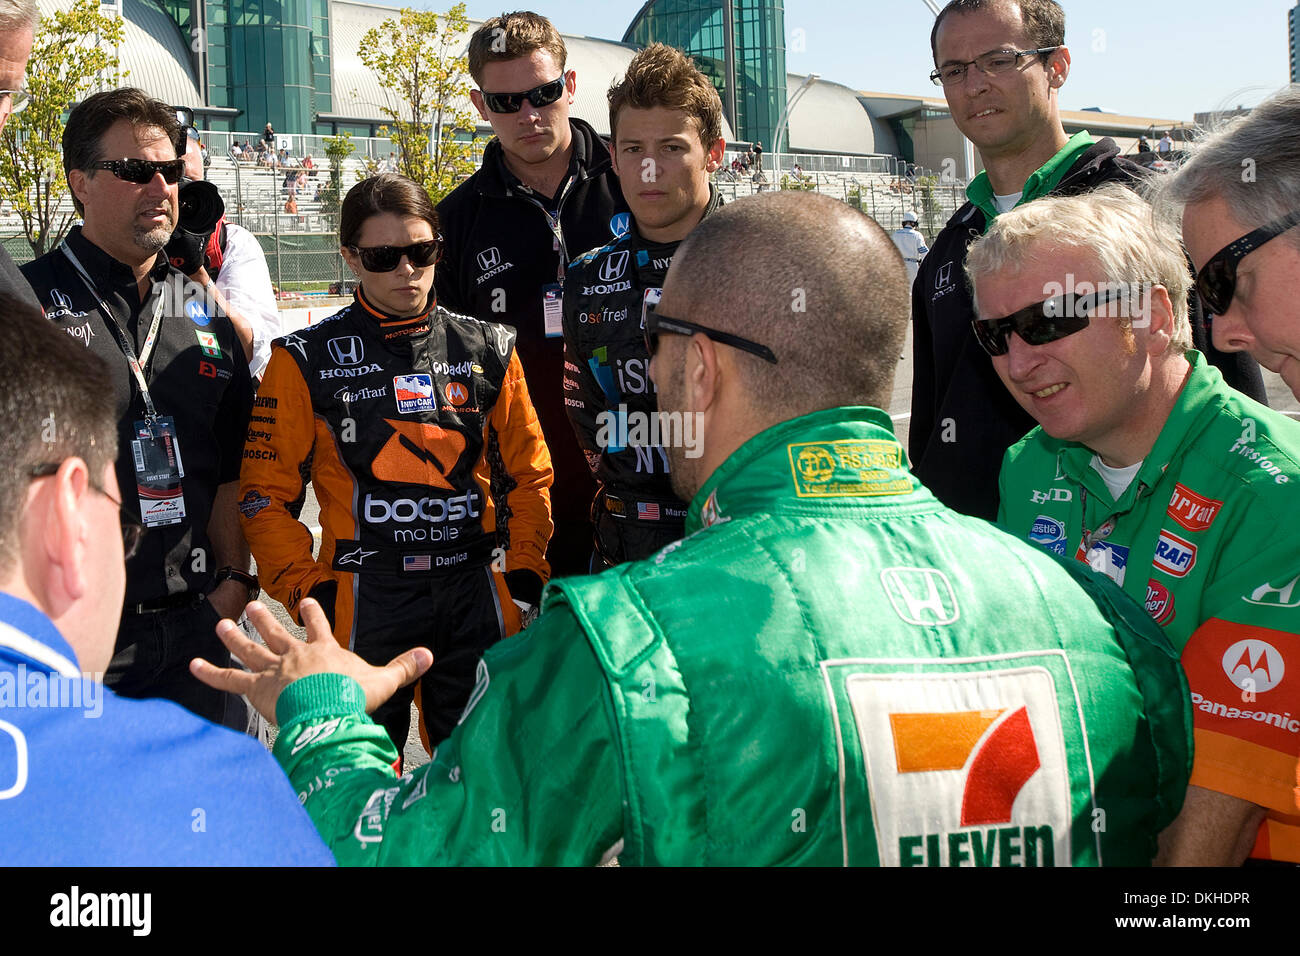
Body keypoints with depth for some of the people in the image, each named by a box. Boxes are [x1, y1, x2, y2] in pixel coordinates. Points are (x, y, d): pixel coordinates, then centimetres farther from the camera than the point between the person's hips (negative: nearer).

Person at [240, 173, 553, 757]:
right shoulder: (309, 361, 0)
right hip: (364, 598, -2)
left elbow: (529, 473, 13)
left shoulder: (488, 351, 8)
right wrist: (308, 590, -7)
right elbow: (263, 493, 1)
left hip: (476, 593, 2)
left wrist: (525, 573, 4)